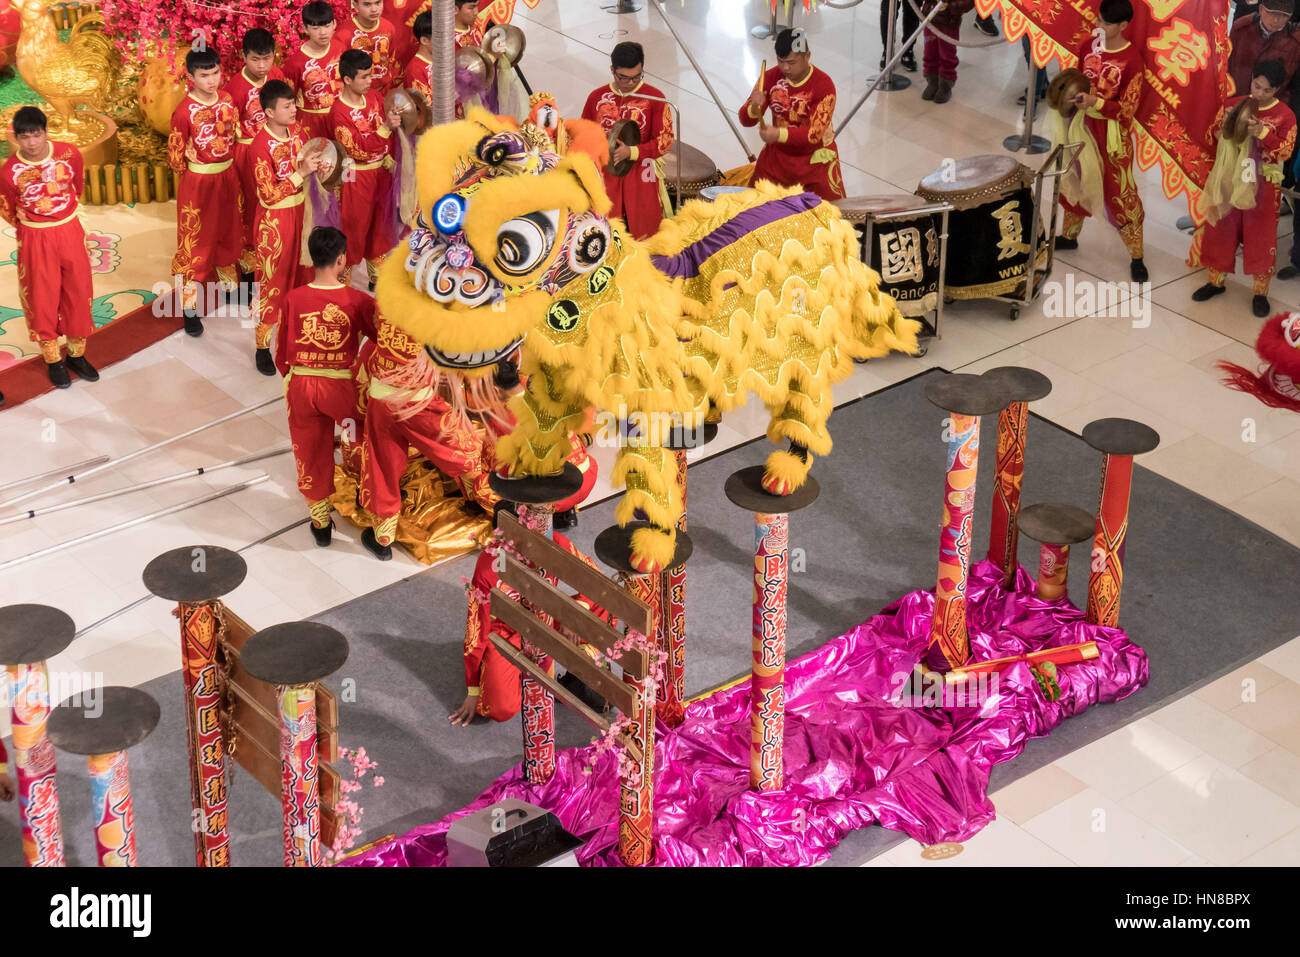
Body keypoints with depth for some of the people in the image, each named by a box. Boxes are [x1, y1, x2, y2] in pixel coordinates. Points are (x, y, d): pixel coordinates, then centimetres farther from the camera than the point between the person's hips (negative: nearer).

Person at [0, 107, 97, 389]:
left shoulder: (69, 154, -13)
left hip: (70, 231, 3)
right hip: (35, 238, -2)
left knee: (78, 291, 11)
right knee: (42, 297, 7)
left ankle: (77, 353, 29)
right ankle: (53, 360, 22)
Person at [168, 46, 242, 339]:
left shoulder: (228, 100, -3)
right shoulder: (184, 111, -21)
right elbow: (175, 156, -13)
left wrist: (227, 170, 7)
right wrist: (194, 177, -3)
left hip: (228, 177, 6)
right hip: (197, 181, -6)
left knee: (228, 234, 23)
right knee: (195, 241, 2)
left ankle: (230, 284, 46)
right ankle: (190, 309, 10)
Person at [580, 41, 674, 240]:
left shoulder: (654, 97, -5)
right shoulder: (597, 97, 4)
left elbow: (665, 141, -8)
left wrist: (631, 152, -19)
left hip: (641, 173, -2)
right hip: (605, 172, 2)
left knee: (643, 234, 0)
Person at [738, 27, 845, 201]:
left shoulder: (823, 85, -18)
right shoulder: (770, 78, -5)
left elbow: (815, 133, -25)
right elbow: (746, 120, -5)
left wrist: (780, 134, -40)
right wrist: (754, 108, -30)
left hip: (815, 157, -3)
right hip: (777, 153, 3)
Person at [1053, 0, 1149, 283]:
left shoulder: (1132, 59, -19)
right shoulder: (1089, 46, -1)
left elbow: (1127, 108, -18)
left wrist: (1094, 102, -29)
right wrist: (1073, 96, -4)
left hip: (1112, 130, -6)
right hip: (1085, 123, 6)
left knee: (1121, 193, -1)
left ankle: (1137, 257, 8)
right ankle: (1069, 236, 44)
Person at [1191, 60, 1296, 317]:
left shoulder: (1284, 115, -8)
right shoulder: (1233, 104, 0)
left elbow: (1285, 151, -13)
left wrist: (1263, 133, -26)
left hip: (1263, 185, -3)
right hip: (1229, 180, 3)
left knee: (1260, 236, 3)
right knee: (1220, 230, 11)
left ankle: (1261, 292, 14)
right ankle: (1216, 281, 29)